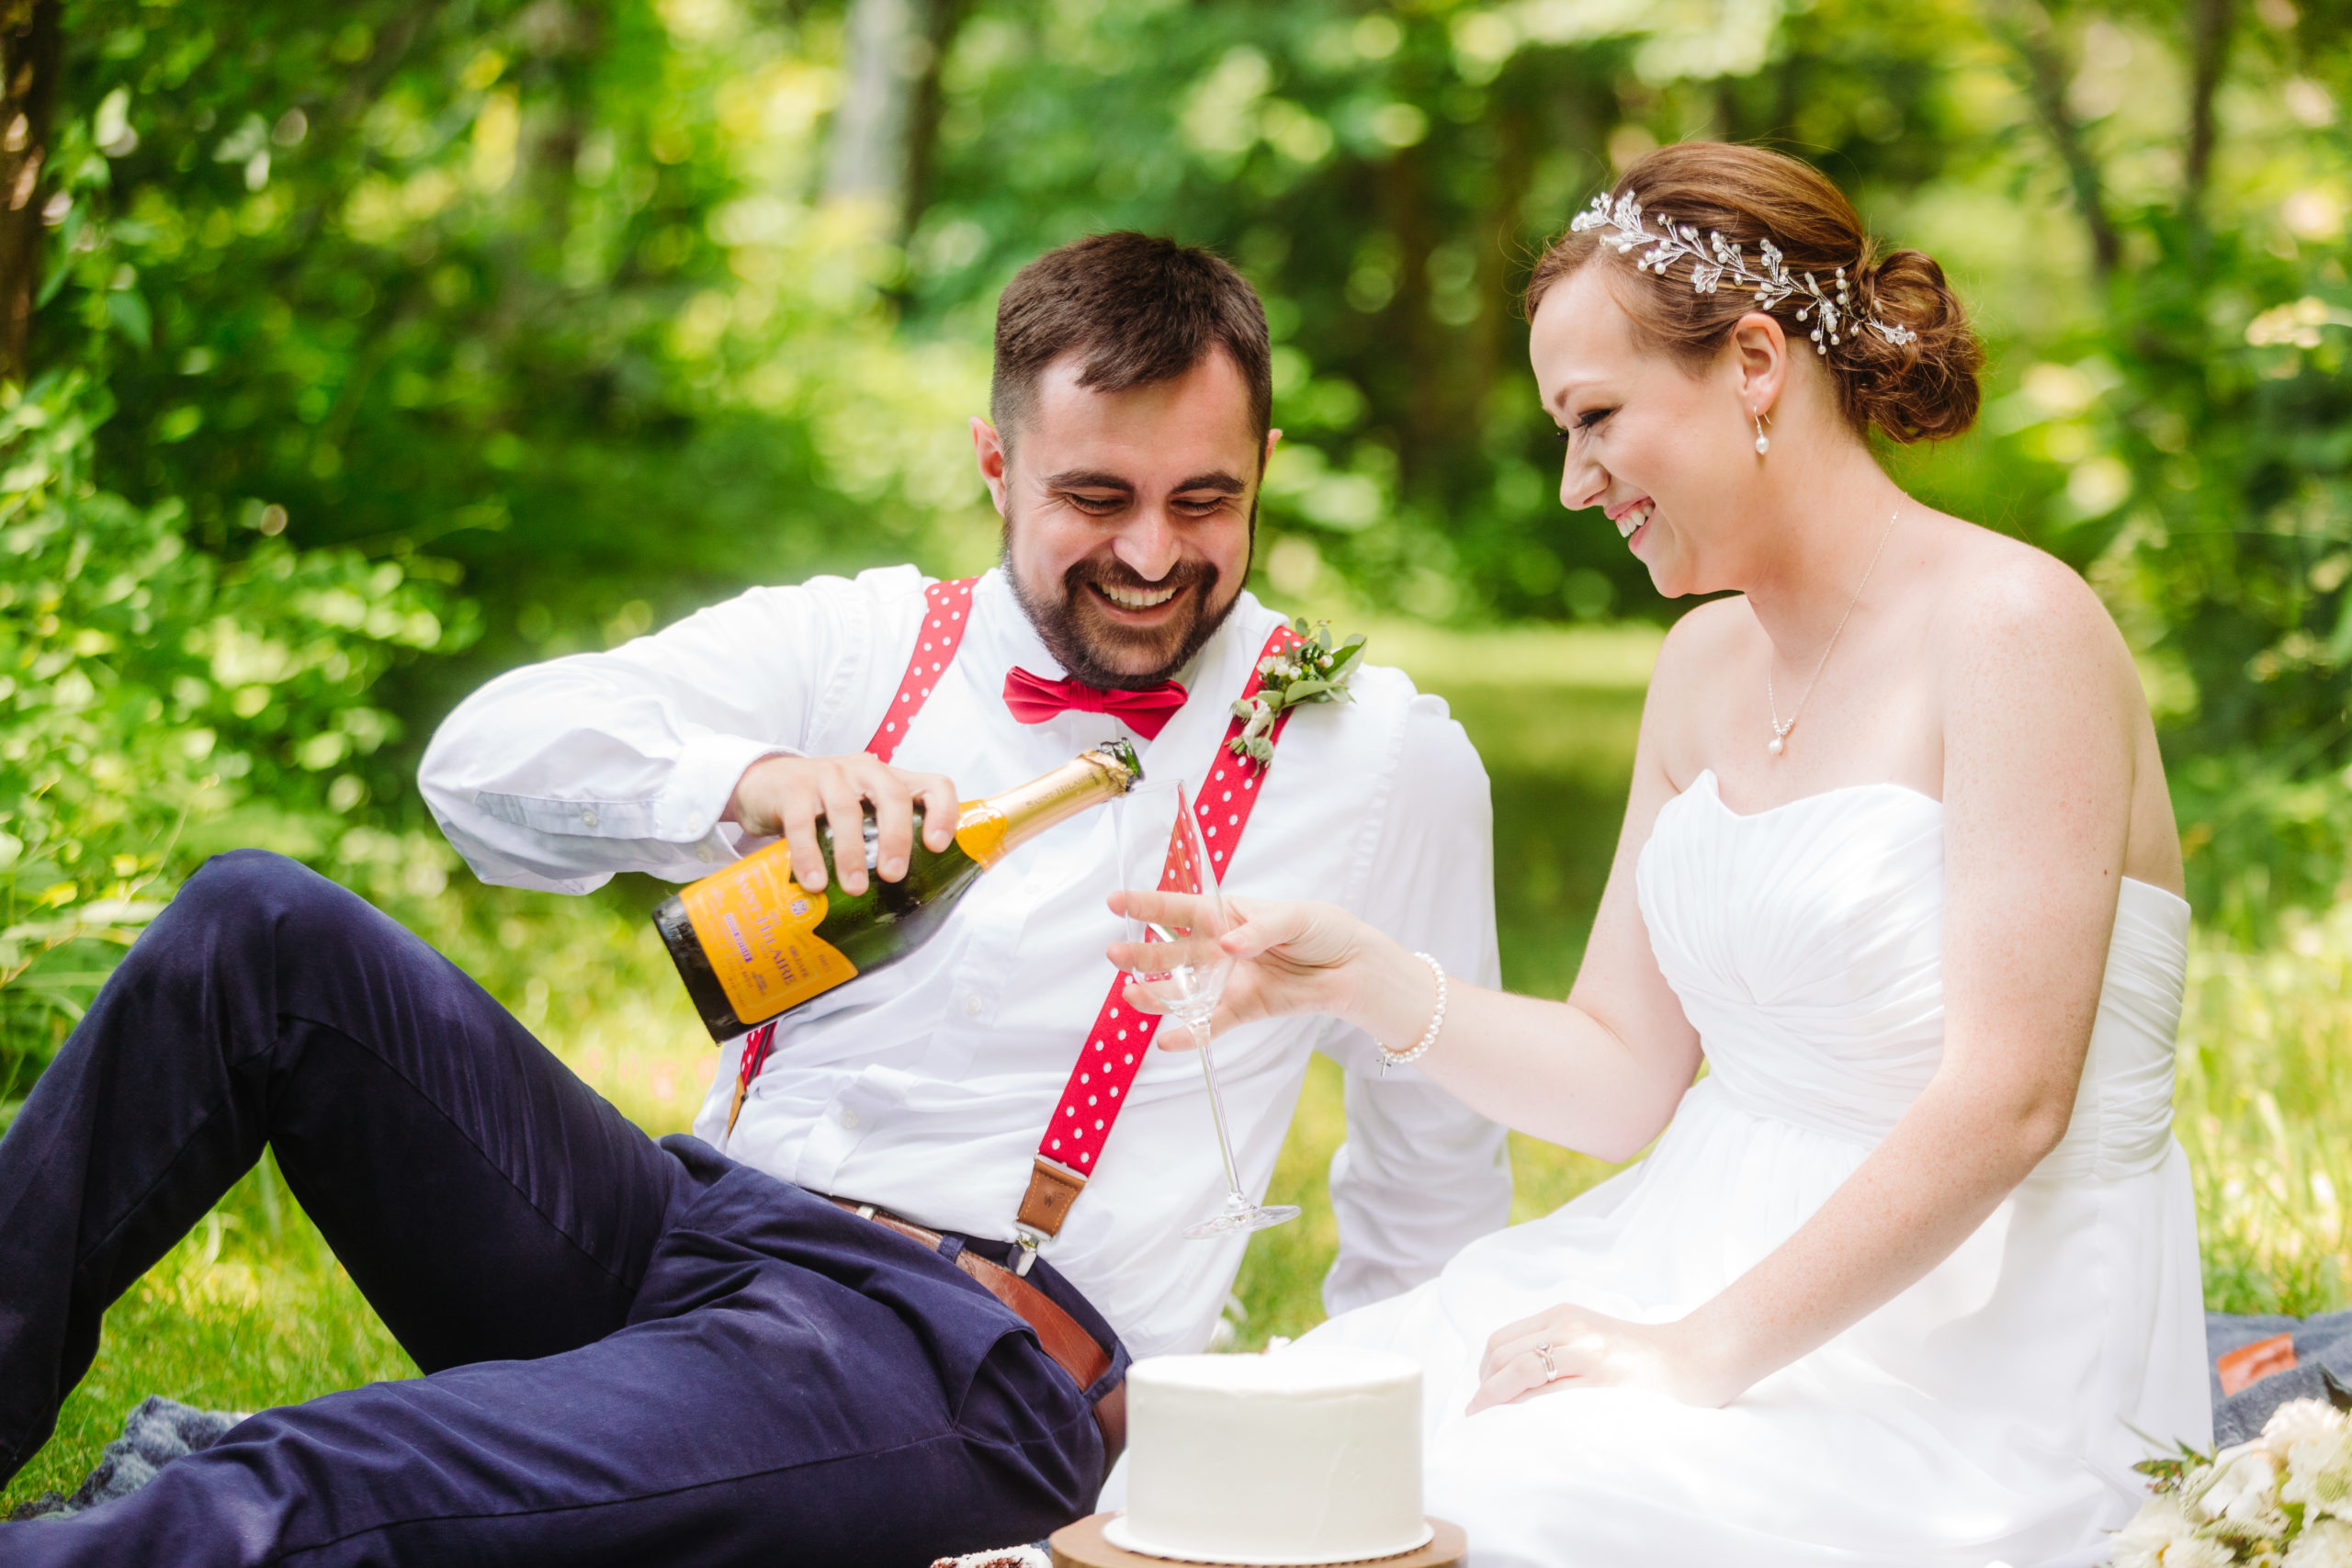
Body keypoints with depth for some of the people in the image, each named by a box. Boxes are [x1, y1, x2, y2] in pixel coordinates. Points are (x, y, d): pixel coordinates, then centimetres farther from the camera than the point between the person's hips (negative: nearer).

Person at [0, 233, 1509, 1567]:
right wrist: (755, 778, -19)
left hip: (966, 1349, -5)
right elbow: (485, 755, -1)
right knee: (262, 927, -15)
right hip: (675, 1228, 5)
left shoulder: (1383, 761, 6)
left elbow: (1440, 1184, 16)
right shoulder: (859, 643, 12)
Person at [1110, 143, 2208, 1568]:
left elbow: (2005, 1101, -20)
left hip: (1971, 1357, -7)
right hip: (1707, 1273, 7)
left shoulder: (2011, 625, -12)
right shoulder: (1706, 664, 12)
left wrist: (1706, 1352, -21)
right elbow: (1622, 1079, 12)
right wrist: (1363, 980, -2)